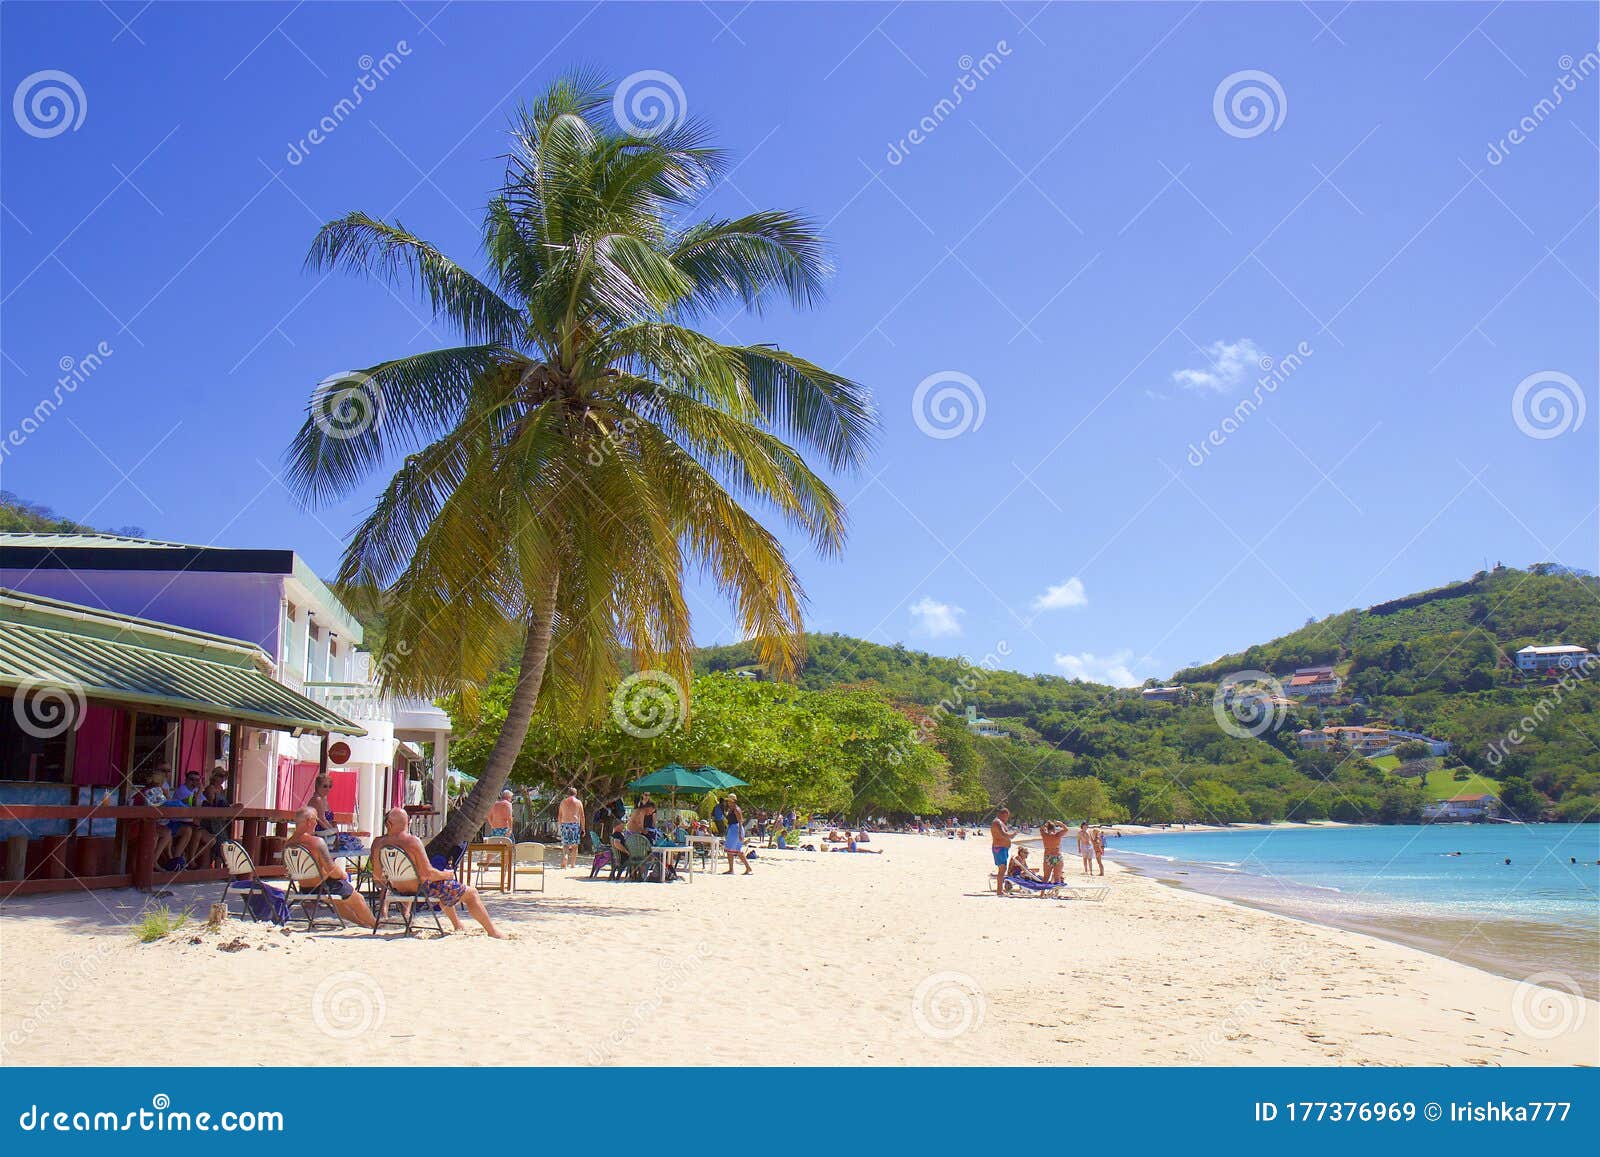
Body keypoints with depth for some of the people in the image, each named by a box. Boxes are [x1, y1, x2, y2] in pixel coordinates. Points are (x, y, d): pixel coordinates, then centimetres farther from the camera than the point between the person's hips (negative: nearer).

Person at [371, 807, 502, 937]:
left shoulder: (377, 843, -10)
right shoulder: (412, 841, -27)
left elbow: (377, 876, 0)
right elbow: (428, 873, -28)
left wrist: (387, 883, 22)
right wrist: (445, 874, -8)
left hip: (398, 889, 7)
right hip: (422, 889, -7)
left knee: (444, 889, 37)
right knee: (471, 893, 9)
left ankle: (458, 926, 48)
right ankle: (493, 931, 14)